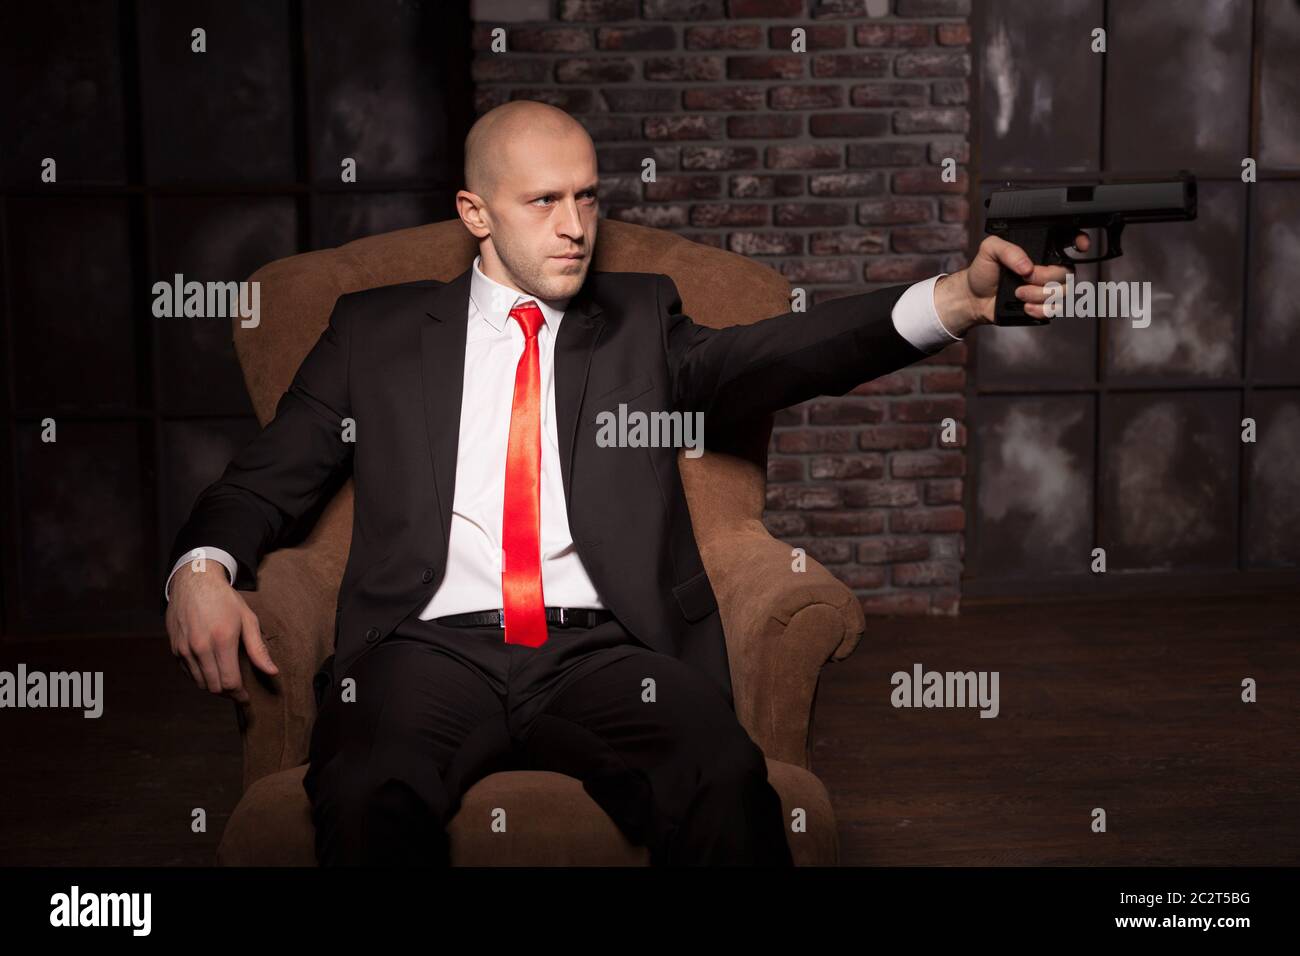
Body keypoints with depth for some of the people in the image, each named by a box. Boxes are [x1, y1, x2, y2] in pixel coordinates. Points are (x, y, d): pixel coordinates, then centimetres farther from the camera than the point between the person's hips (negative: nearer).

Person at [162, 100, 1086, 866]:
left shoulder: (641, 320, 18)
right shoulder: (378, 329, 17)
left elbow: (776, 355, 1)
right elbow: (265, 481, 17)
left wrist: (958, 298, -17)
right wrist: (204, 568, -7)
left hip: (604, 652, 1)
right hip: (434, 649, 0)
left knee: (729, 781, -29)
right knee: (366, 796, -33)